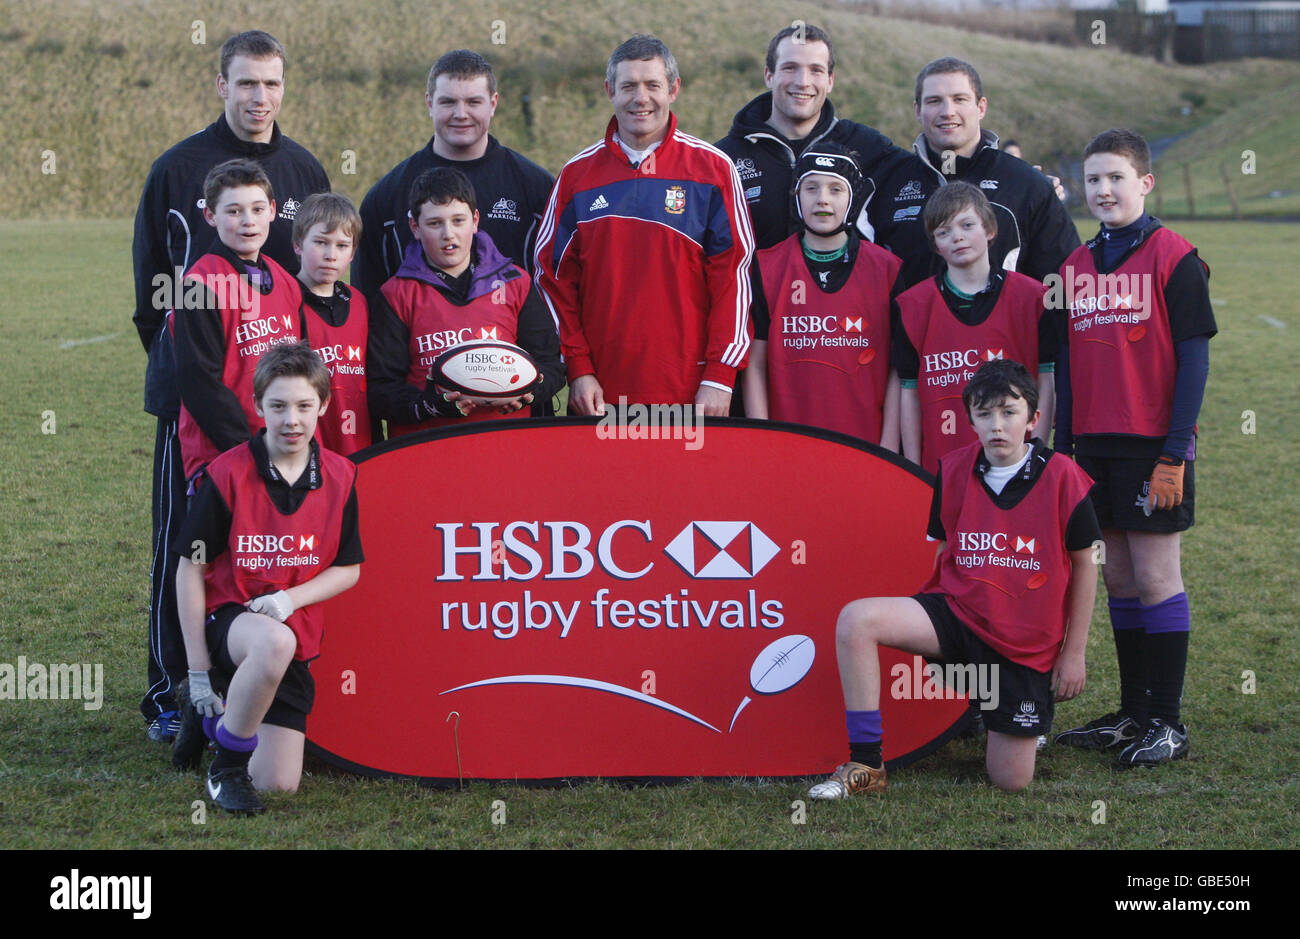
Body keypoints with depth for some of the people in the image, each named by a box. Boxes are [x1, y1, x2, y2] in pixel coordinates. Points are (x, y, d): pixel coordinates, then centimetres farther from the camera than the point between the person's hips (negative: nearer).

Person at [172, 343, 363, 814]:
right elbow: (190, 570, -6)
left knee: (279, 784, -4)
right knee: (274, 643, -42)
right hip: (229, 617, -4)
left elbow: (348, 569, 7)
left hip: (298, 630, 4)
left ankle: (212, 714, 28)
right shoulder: (227, 475, -10)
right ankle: (227, 765, -18)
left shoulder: (339, 477, -1)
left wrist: (291, 598, -14)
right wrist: (198, 669, -8)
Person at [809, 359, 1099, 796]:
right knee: (856, 620, -26)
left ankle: (1018, 722, 34)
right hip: (957, 610, 2)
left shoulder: (1061, 477, -9)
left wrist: (1074, 652, 1)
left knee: (1012, 780, -4)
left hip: (1028, 643, -2)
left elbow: (1083, 565, 0)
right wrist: (933, 615, 8)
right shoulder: (954, 470, -1)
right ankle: (866, 764, -16)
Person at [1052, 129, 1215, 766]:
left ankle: (1167, 722, 4)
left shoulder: (1174, 259, -6)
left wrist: (1175, 453, -14)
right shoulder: (1077, 265, 11)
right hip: (1095, 446, 6)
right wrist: (1065, 446, 10)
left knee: (1155, 577, -3)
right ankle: (1132, 712, 19)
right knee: (1119, 578, 10)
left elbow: (1194, 358, -8)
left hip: (1153, 447, -6)